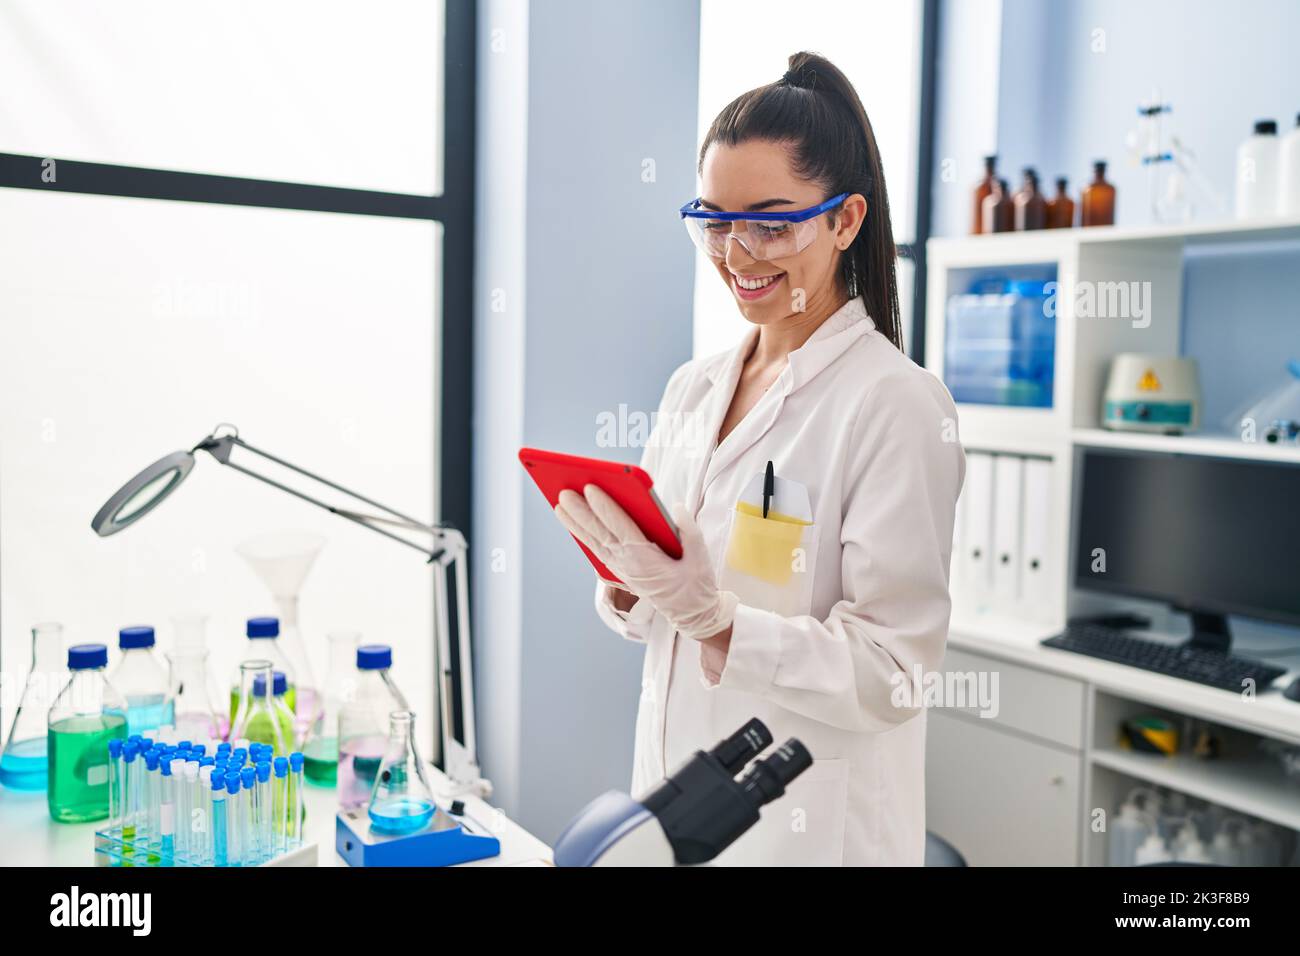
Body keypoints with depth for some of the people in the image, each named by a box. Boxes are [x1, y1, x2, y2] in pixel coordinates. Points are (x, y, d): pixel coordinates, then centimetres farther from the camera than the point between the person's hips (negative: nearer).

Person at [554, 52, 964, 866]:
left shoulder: (897, 404, -16)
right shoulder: (691, 388, 4)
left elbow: (892, 675, -18)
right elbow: (654, 614, 10)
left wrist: (711, 618, -29)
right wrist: (627, 586, -12)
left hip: (810, 826, -6)